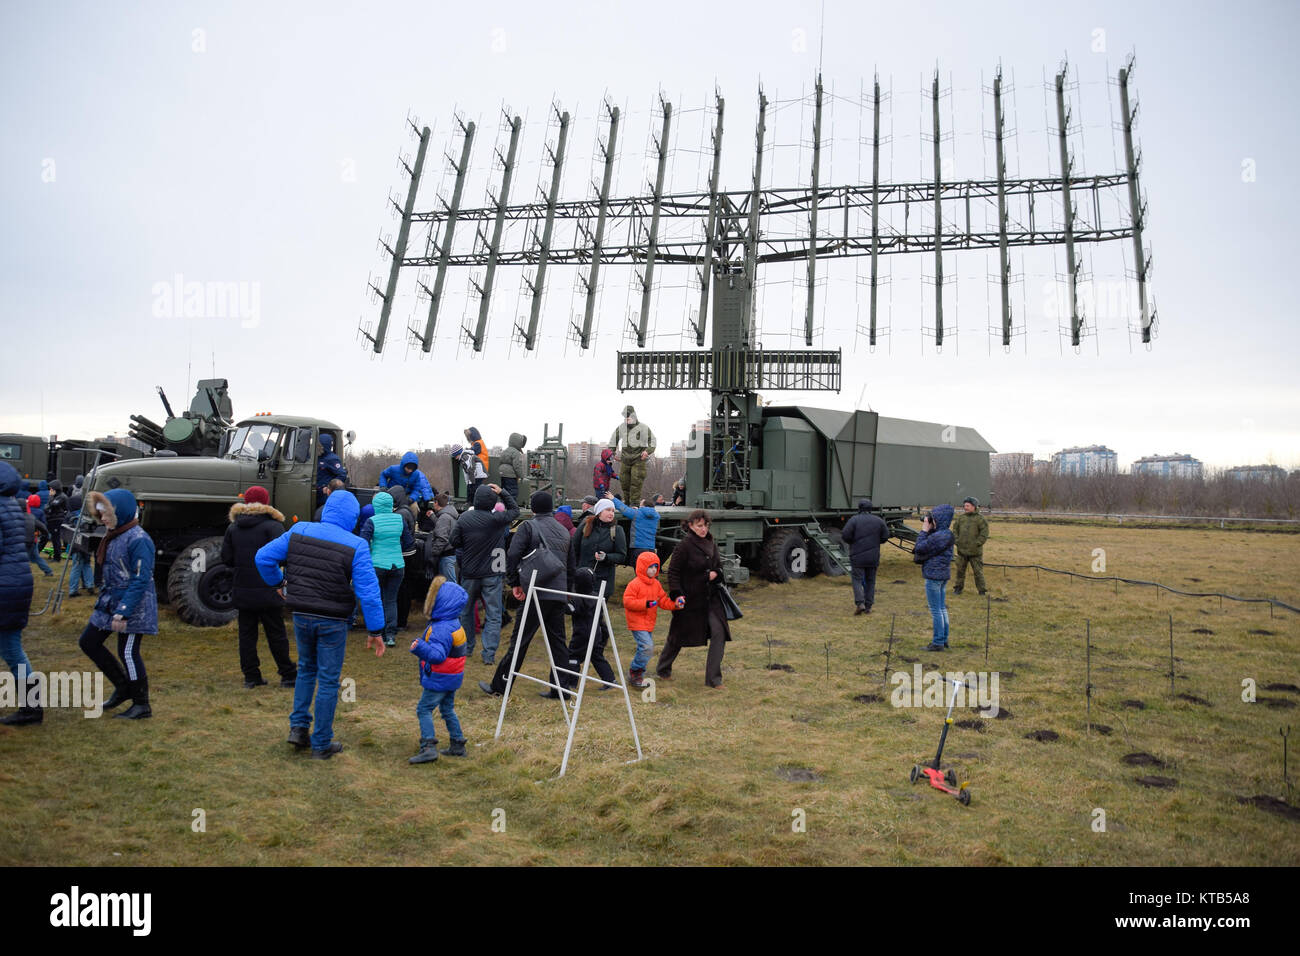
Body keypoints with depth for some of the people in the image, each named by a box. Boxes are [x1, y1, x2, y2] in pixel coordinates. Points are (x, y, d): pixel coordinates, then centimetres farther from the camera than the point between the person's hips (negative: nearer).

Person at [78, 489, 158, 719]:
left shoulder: (138, 539, -20)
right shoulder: (112, 537, 10)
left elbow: (140, 581, -23)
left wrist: (122, 613, -25)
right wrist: (105, 600, 21)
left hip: (133, 608, -10)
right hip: (110, 603, 10)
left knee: (128, 653, -4)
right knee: (88, 642, 14)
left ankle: (142, 705, 11)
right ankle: (123, 687, 26)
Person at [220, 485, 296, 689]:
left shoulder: (233, 527, 7)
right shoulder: (272, 525, -9)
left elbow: (226, 558, 6)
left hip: (243, 592, 4)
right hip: (268, 592, -4)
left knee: (246, 634, 10)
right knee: (276, 634, 4)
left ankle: (251, 676, 11)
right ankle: (288, 675, 10)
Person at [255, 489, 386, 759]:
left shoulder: (299, 531, -2)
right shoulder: (355, 546, -14)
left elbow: (263, 557, 4)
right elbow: (368, 591, -16)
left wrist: (278, 582, 21)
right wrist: (375, 630, -9)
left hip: (301, 616, 4)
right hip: (332, 622, -4)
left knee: (306, 669, 26)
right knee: (328, 680, 7)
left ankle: (298, 727, 21)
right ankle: (321, 744, 16)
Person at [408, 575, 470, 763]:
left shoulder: (441, 629, -26)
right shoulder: (453, 623, 6)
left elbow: (438, 654, -35)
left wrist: (421, 647, -50)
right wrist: (422, 646, 31)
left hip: (440, 678, -10)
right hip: (452, 677, 10)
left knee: (424, 709, -4)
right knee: (447, 709, 20)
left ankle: (428, 747, -9)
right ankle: (458, 745, 26)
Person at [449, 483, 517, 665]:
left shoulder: (464, 518, -8)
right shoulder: (497, 519, -13)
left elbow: (454, 543, -1)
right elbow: (515, 510, 6)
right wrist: (503, 492, 4)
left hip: (469, 573, 2)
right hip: (492, 574, -2)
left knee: (466, 611, 20)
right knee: (493, 614, 2)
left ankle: (467, 648, 30)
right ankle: (489, 653, -4)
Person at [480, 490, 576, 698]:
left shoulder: (528, 527, -2)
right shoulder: (564, 532, 18)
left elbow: (512, 555, -10)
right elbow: (572, 567, 21)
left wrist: (515, 583, -1)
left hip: (537, 594, -6)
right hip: (559, 596, 6)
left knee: (520, 640, 0)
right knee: (557, 641, 12)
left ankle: (500, 686, 8)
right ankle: (560, 687, 13)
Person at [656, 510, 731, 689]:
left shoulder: (712, 544, 6)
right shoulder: (684, 545, -13)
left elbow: (719, 566, 19)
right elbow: (673, 572, -12)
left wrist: (715, 573, -4)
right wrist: (677, 595, -20)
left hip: (711, 598, 5)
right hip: (689, 599, -5)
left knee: (719, 633, -9)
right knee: (679, 635, 10)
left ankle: (713, 678, -1)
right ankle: (663, 669, 36)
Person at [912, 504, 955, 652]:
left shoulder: (939, 536, -22)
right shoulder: (945, 535, 10)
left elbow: (920, 548, -17)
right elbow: (928, 546, 15)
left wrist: (924, 531, -8)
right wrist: (928, 530, 6)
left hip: (933, 576, -10)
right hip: (942, 575, 10)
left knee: (935, 610, -2)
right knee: (941, 609, 17)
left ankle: (938, 642, 4)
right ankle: (943, 639, 26)